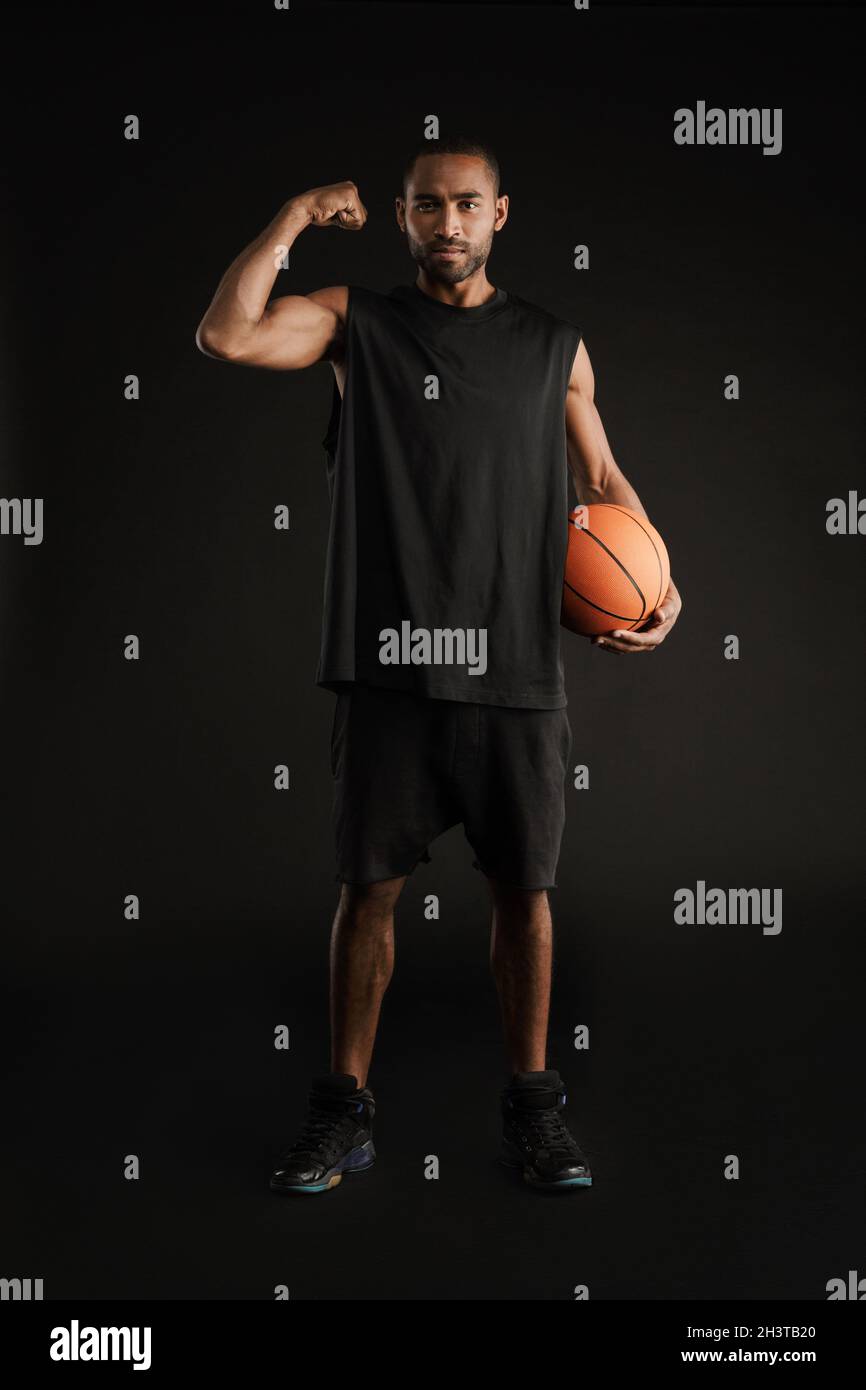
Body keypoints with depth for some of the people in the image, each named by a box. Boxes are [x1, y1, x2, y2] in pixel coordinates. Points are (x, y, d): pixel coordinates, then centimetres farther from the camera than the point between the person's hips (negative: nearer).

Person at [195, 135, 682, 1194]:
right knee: (369, 885, 5)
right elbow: (225, 337, -8)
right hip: (389, 667, -1)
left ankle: (532, 1106, 23)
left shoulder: (555, 347, 13)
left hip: (516, 669, 2)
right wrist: (294, 221, -1)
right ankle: (344, 1109, 20)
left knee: (524, 888, 7)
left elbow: (603, 480, 18)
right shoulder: (356, 322, 7)